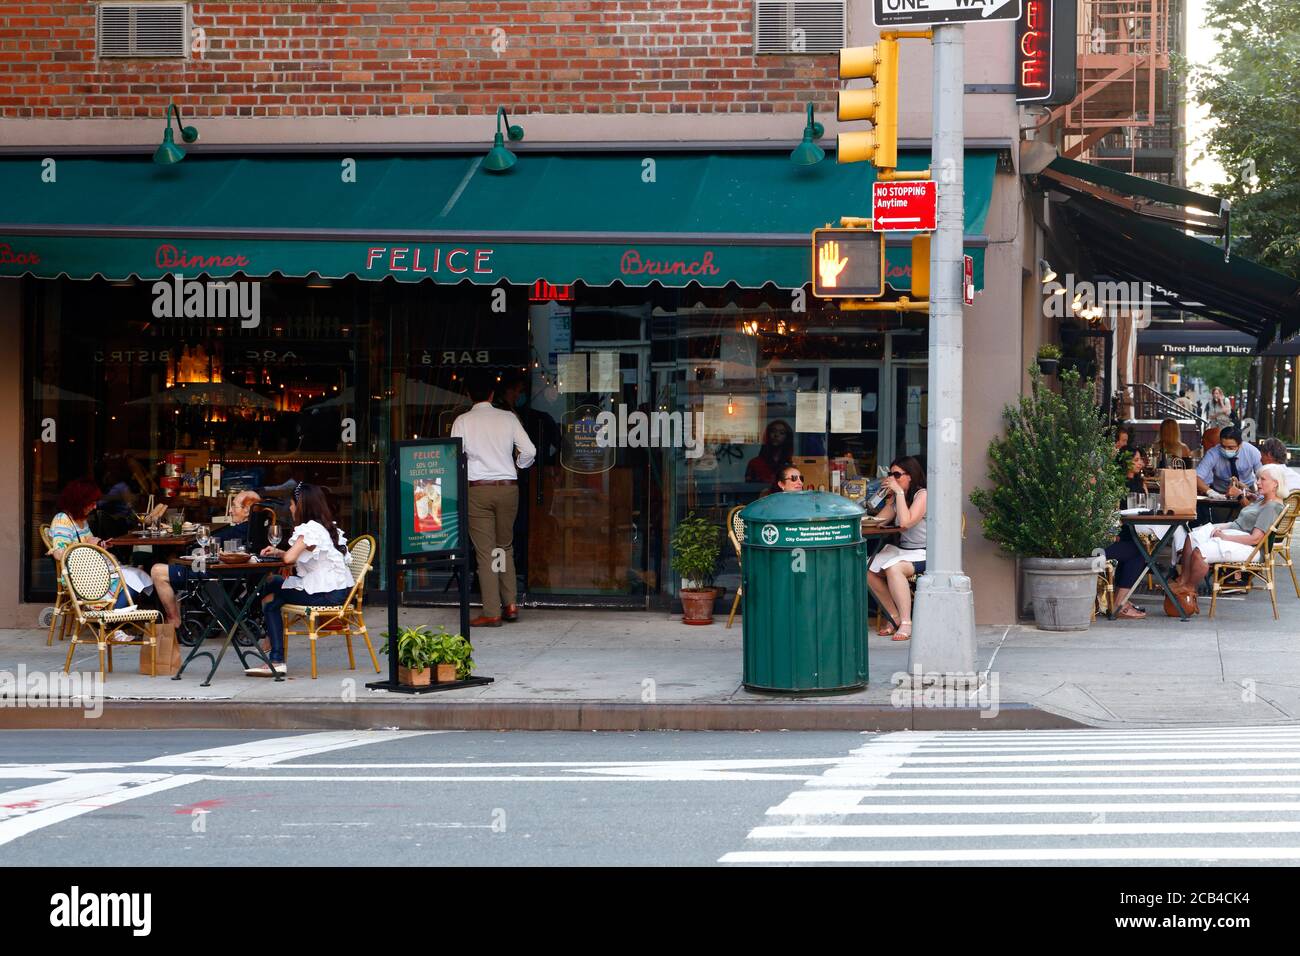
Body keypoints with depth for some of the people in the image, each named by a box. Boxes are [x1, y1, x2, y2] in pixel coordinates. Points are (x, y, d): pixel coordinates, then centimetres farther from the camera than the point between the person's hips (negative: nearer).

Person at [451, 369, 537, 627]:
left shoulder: (462, 421, -2)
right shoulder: (508, 418, 2)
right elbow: (529, 451, -3)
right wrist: (517, 466, 17)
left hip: (478, 489, -2)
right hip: (508, 487, 2)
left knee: (485, 551, 0)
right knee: (505, 547, 17)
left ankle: (492, 613, -1)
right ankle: (510, 604, 9)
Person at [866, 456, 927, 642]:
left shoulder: (923, 495, -12)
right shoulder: (895, 497, 14)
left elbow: (906, 522, -25)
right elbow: (880, 520, 11)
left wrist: (899, 492, -21)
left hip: (923, 554, -8)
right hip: (901, 550, 8)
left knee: (893, 568, -35)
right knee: (869, 570, -12)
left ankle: (906, 623, -31)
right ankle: (895, 618, -2)